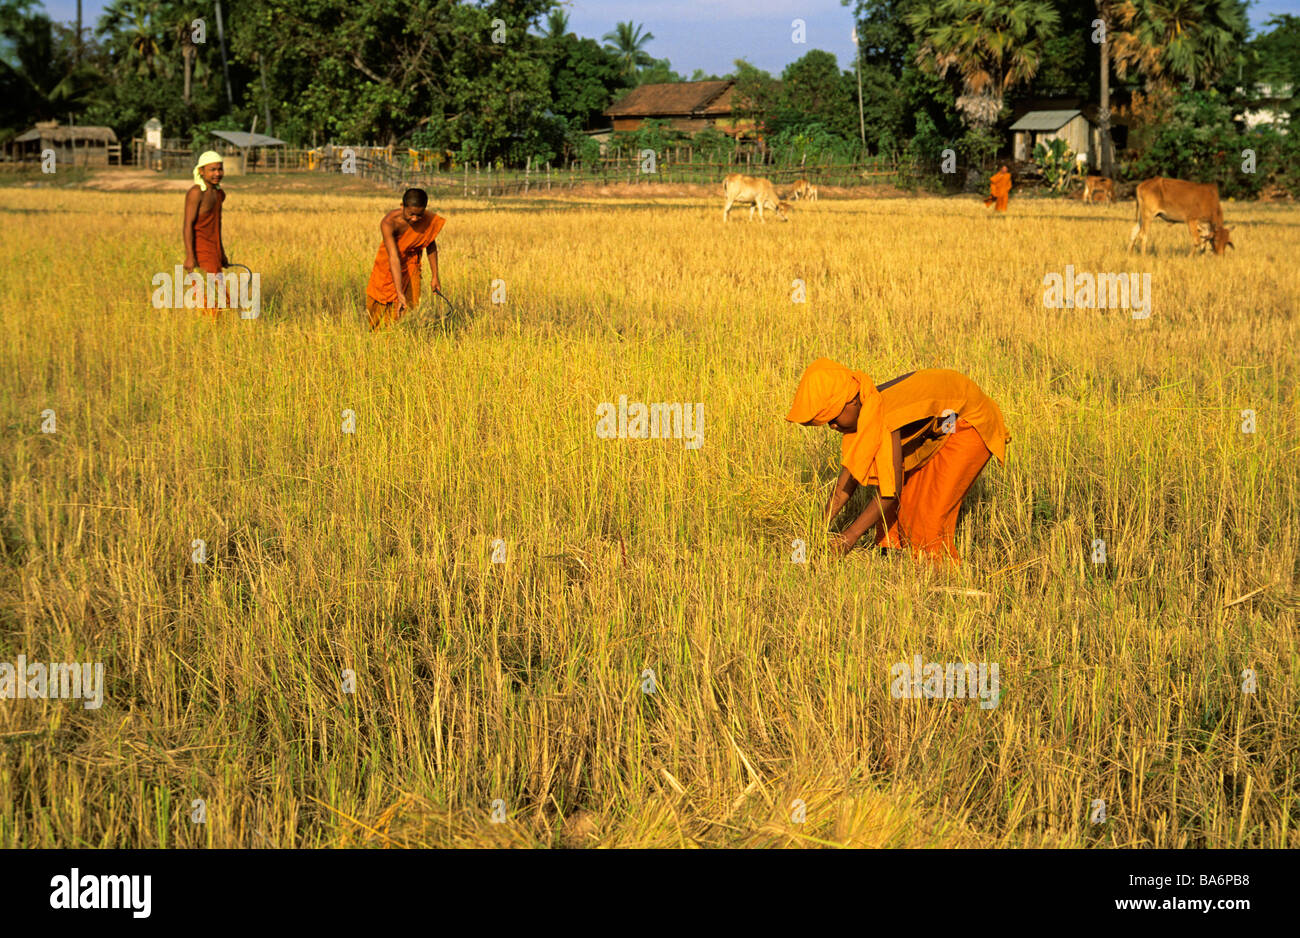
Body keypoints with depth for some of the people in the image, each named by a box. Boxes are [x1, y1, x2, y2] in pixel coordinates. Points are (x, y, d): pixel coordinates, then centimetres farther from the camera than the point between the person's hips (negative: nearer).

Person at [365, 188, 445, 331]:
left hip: (410, 267, 2)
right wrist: (399, 293, -47)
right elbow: (393, 257, -41)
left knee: (408, 310, -8)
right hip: (388, 269, -2)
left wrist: (435, 276, 4)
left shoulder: (430, 221, -22)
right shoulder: (388, 223, -35)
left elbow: (431, 246, -1)